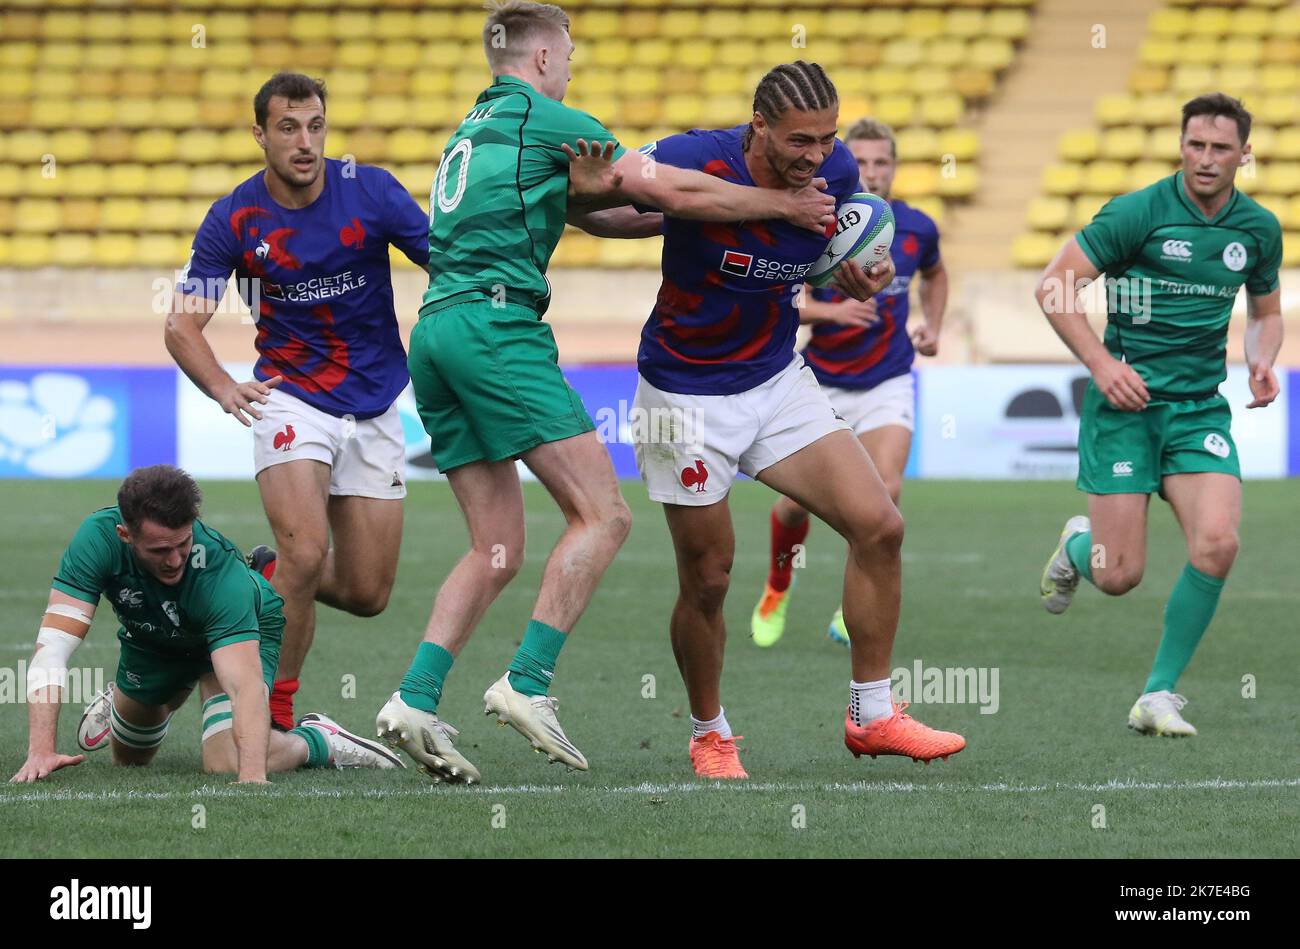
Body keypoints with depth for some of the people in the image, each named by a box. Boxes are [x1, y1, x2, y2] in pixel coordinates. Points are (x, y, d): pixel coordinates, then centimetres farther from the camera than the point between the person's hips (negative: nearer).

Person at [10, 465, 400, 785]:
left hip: (244, 636, -3)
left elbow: (247, 683, -52)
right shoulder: (98, 537, -39)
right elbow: (52, 647, -41)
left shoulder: (222, 572, -44)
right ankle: (117, 701, 57)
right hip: (152, 639, 3)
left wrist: (252, 776, -68)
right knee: (127, 757, 22)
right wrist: (41, 750, -52)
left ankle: (315, 740, 5)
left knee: (226, 762, -25)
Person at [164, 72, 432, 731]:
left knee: (367, 594, 3)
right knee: (306, 553, -25)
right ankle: (274, 712, -9)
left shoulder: (370, 190, -8)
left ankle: (266, 577, 34)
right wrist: (224, 387, -28)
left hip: (374, 411, 3)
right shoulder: (235, 218, -9)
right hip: (291, 399, -3)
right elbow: (182, 325, -9)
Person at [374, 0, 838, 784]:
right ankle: (528, 684, -18)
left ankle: (416, 701, -5)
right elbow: (674, 191, 0)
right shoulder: (544, 118, 2)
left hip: (436, 332, 9)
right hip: (497, 324, -9)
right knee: (602, 515, -9)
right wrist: (785, 206, 10)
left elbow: (594, 213, 30)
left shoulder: (477, 127, 28)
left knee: (497, 550, 8)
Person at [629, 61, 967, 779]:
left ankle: (872, 717, 5)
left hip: (779, 379, 5)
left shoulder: (837, 170, -9)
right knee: (707, 579, -1)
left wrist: (864, 280, -11)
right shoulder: (694, 161, -24)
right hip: (687, 393, -5)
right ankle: (710, 734, 23)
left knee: (878, 526, -7)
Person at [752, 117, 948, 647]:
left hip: (887, 382, 1)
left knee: (886, 489, -20)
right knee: (798, 500, 2)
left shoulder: (917, 228, -2)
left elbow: (934, 274, 22)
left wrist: (932, 325, 8)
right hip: (822, 381, -1)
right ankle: (777, 588, 34)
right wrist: (832, 310, -30)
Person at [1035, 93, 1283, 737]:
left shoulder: (1259, 230, 5)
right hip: (1125, 401, -3)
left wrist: (1261, 362, 1)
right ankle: (1077, 544, 34)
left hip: (1201, 408, 3)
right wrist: (1101, 364, -16)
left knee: (1217, 544, -21)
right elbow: (1054, 287, -7)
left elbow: (1265, 312, 23)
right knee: (1118, 577, -6)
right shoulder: (1138, 212, -10)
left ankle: (1159, 694, -5)